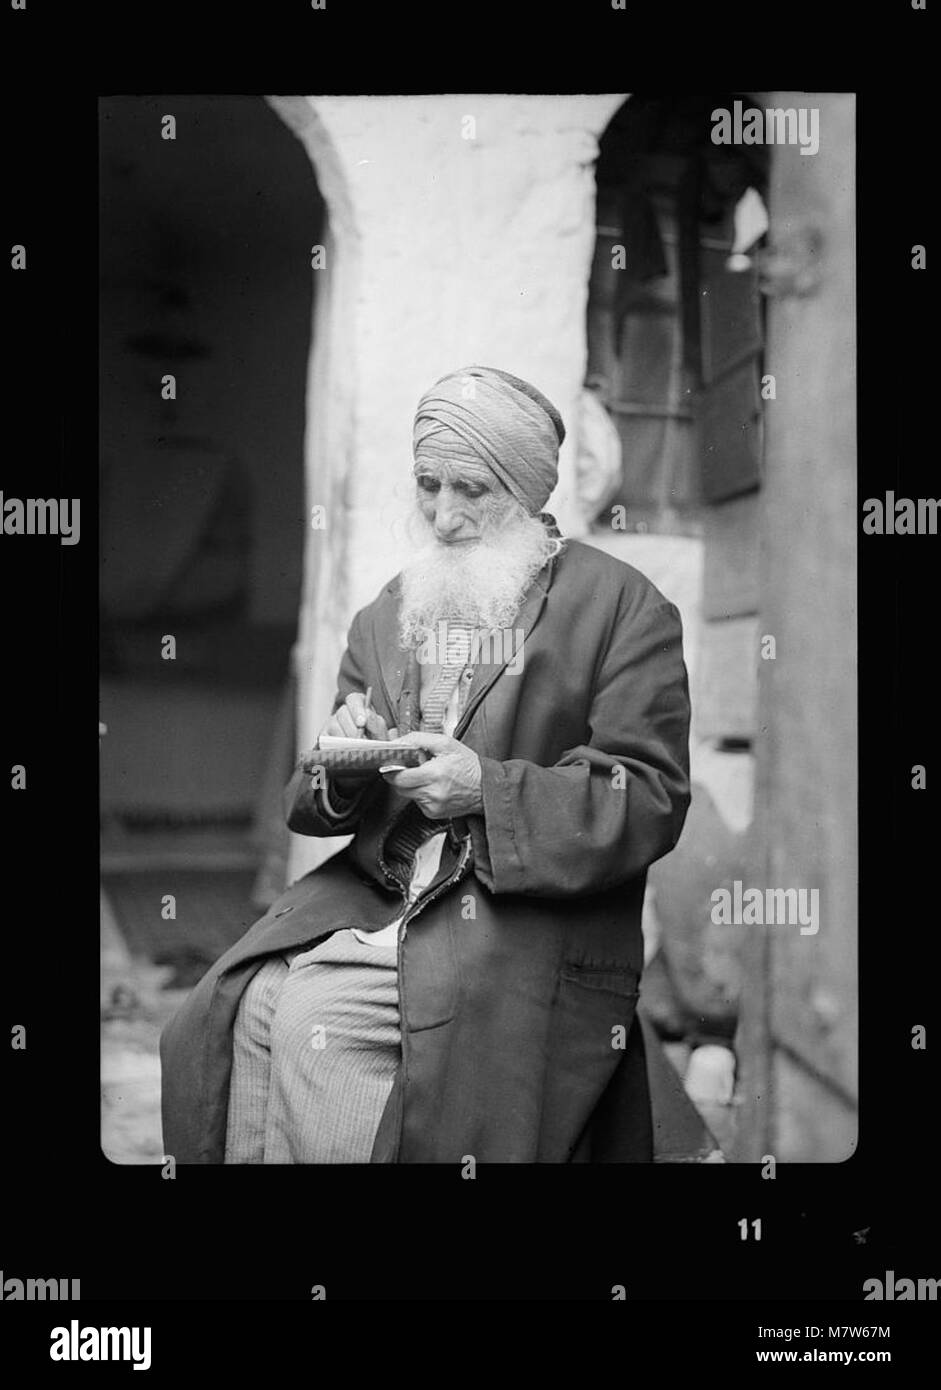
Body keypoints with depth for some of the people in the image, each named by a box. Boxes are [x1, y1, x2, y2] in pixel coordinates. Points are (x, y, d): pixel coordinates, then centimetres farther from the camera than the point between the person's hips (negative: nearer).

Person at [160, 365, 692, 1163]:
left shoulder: (625, 609, 0)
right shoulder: (385, 617, 17)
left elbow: (651, 800, -7)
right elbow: (319, 808, 20)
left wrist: (489, 789, -18)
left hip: (534, 915, -5)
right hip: (375, 900, 5)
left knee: (308, 1026, -25)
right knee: (260, 1010, -21)